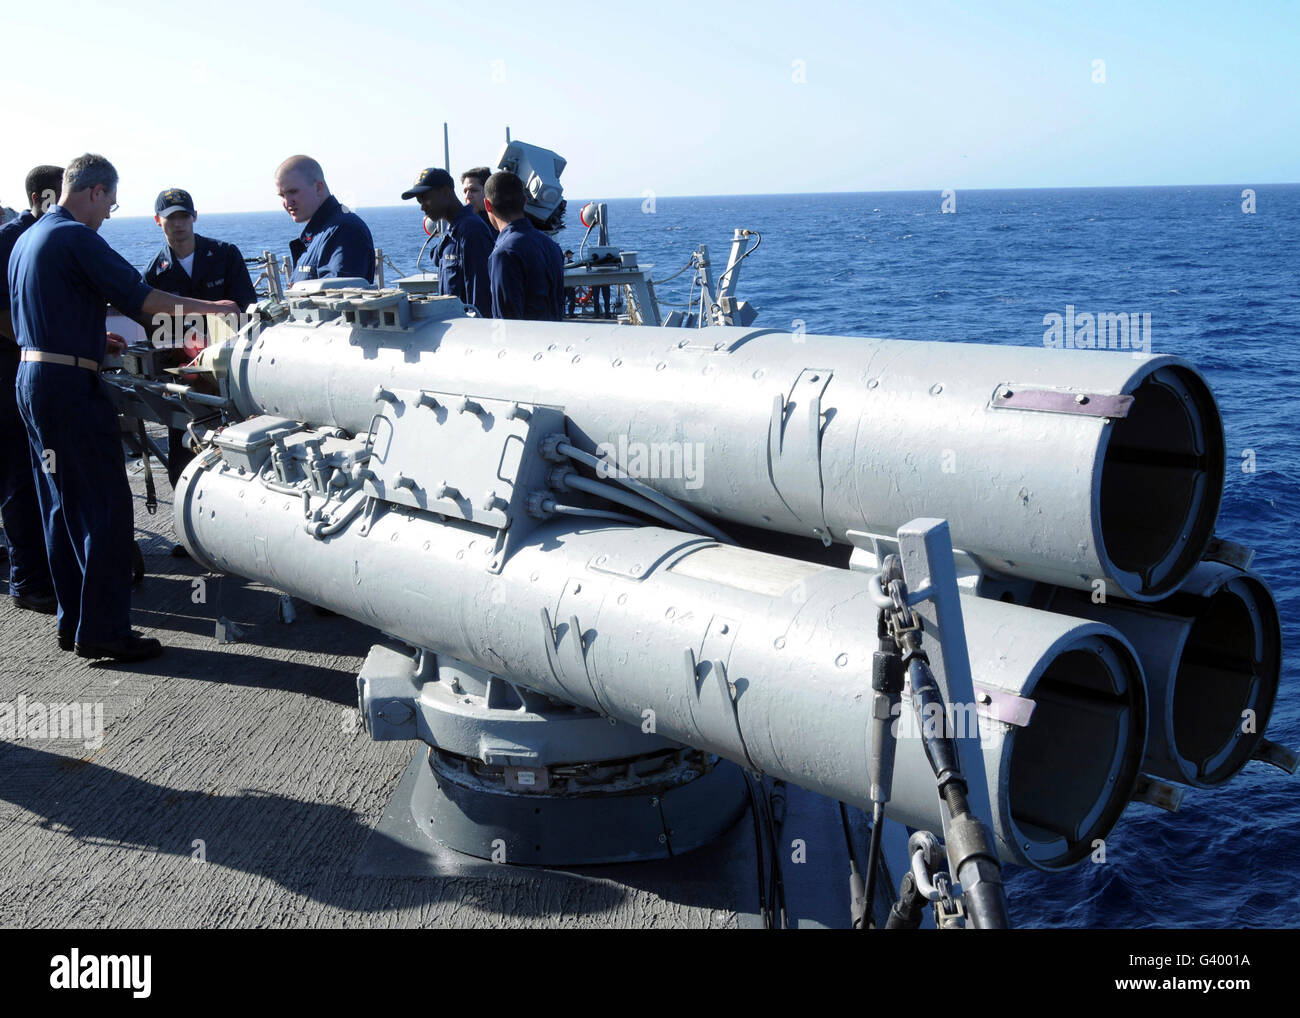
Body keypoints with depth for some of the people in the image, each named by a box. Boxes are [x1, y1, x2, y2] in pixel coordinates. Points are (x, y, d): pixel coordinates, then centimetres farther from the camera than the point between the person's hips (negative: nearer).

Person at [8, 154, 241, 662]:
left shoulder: (27, 239, 17)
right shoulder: (75, 237, -12)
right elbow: (136, 295, -15)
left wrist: (94, 337, 27)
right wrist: (208, 307, -7)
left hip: (31, 377, 10)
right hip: (70, 384, -10)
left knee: (62, 508, 13)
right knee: (106, 506, -6)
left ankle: (74, 623, 19)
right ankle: (103, 630, -4)